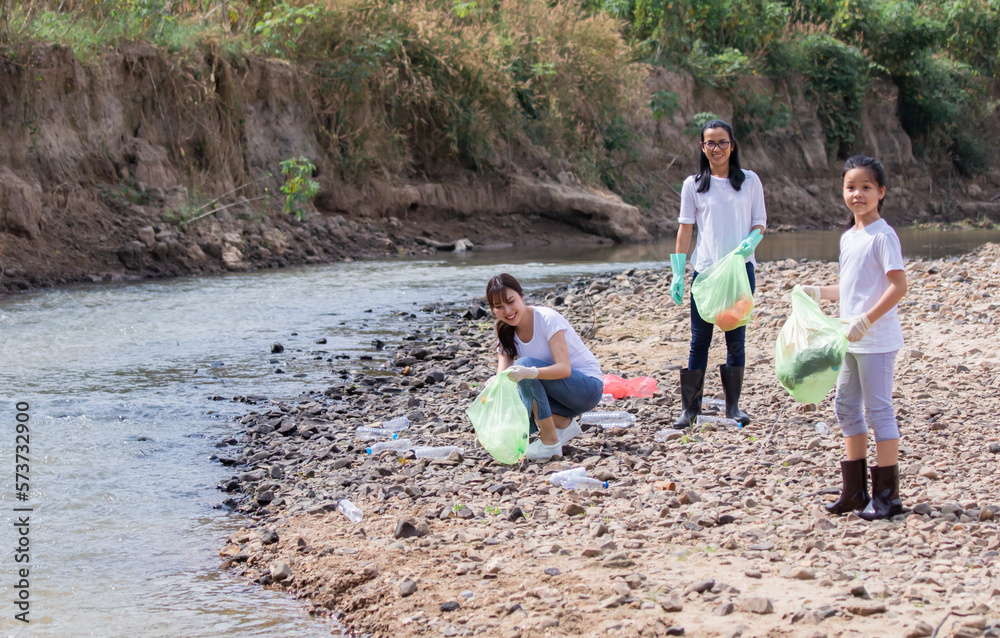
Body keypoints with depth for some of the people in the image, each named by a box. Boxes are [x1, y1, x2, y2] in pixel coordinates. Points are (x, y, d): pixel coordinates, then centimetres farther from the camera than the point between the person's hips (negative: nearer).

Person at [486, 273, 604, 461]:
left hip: (587, 388, -6)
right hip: (557, 392, 6)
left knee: (524, 365, -30)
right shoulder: (506, 332, -1)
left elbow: (564, 368, -31)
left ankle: (550, 441, -25)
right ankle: (563, 423, 0)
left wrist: (529, 372, -49)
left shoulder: (547, 319, -20)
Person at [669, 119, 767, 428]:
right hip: (705, 271, -1)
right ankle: (690, 406, 5)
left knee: (736, 339, 5)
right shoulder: (693, 184, 4)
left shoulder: (750, 180, 5)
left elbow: (760, 222, 9)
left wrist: (751, 241, -14)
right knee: (700, 340, 0)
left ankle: (733, 405, 14)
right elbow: (685, 228, 4)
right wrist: (677, 273, -1)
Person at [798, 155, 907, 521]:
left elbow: (899, 286, -19)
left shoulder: (882, 236, -13)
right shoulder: (848, 237, 13)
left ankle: (887, 494, 2)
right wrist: (819, 293, 21)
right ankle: (855, 491, 23)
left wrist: (867, 319, -25)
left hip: (876, 340, -9)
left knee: (878, 409, -5)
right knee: (846, 408, 13)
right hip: (852, 340, 9)